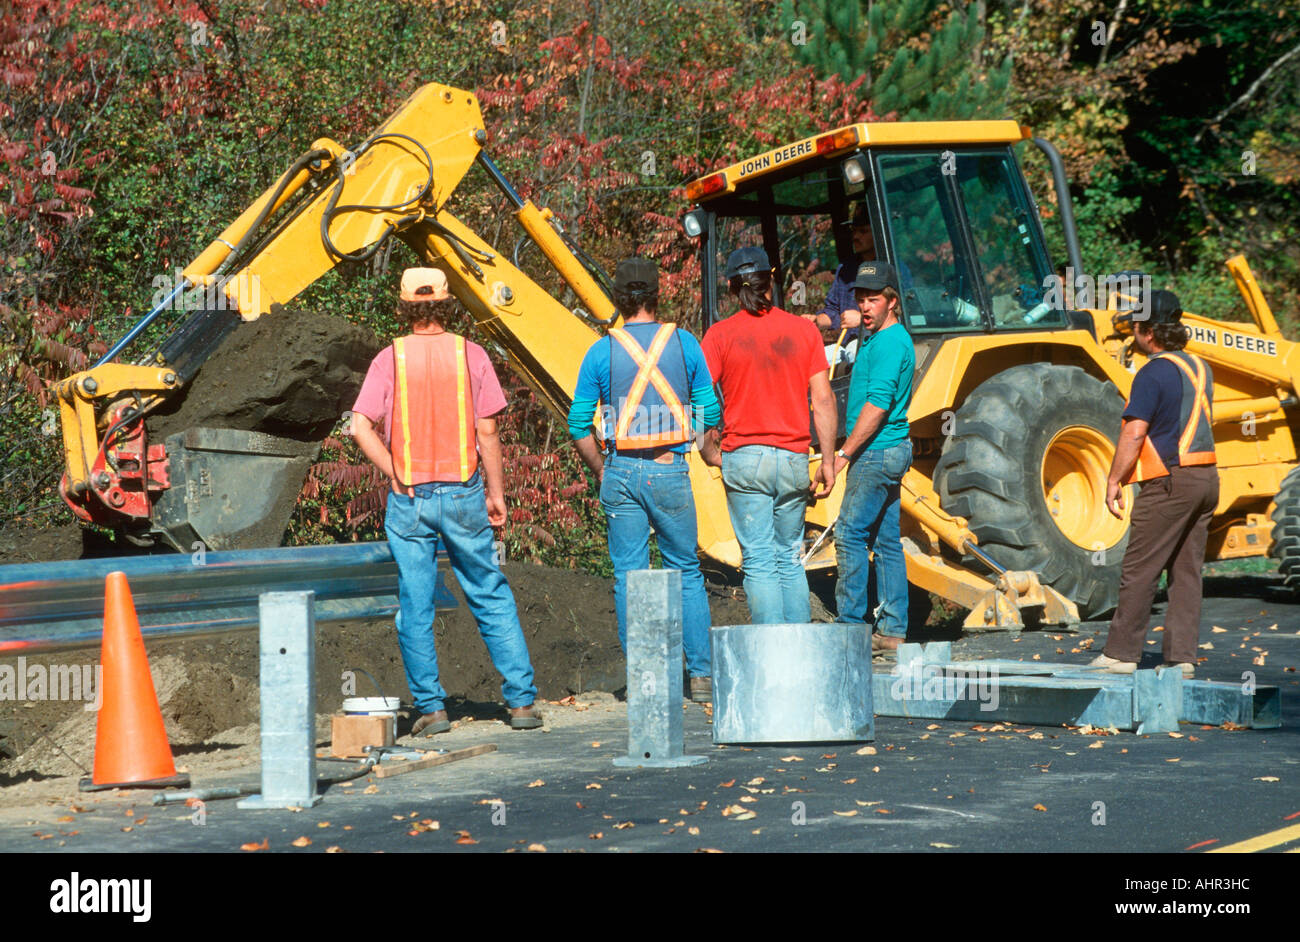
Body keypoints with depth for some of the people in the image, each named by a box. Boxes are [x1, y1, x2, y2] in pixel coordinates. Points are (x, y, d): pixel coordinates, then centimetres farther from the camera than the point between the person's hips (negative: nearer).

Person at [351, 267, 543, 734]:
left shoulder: (389, 359, -1)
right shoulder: (471, 355, -1)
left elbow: (361, 427, -10)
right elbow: (487, 433, -2)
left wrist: (395, 475, -2)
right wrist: (496, 492, 6)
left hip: (409, 499, 0)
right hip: (463, 494, 0)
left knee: (414, 609, 6)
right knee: (492, 600, 8)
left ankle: (430, 707, 6)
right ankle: (521, 700, 6)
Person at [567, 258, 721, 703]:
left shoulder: (601, 353, -1)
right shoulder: (683, 344, -1)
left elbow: (578, 424, 1)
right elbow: (710, 412, 3)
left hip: (620, 471, 0)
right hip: (670, 471, 0)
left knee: (628, 575, 6)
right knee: (686, 571, 10)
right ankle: (700, 673, 8)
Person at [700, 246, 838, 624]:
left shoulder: (721, 335, -2)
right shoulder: (804, 330, 4)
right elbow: (823, 401, 2)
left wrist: (710, 453, 4)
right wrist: (828, 461, 6)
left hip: (744, 457, -3)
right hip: (794, 458, 3)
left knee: (759, 563, -1)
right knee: (790, 560, 14)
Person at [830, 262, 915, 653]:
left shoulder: (889, 343, -16)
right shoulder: (878, 339, 17)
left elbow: (877, 405, -22)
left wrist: (845, 453, -21)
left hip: (877, 452, -11)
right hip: (891, 449, 11)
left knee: (851, 534, -9)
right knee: (886, 540, 9)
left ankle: (850, 624, -8)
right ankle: (892, 629, 11)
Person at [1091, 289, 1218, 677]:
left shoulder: (1153, 373, -13)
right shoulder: (1200, 367, 13)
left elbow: (1134, 434, -17)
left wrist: (1114, 480, -11)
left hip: (1169, 482, -8)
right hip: (1206, 477, 8)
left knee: (1138, 571, -1)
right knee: (1187, 571, 9)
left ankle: (1121, 653, 3)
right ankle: (1182, 657, 7)